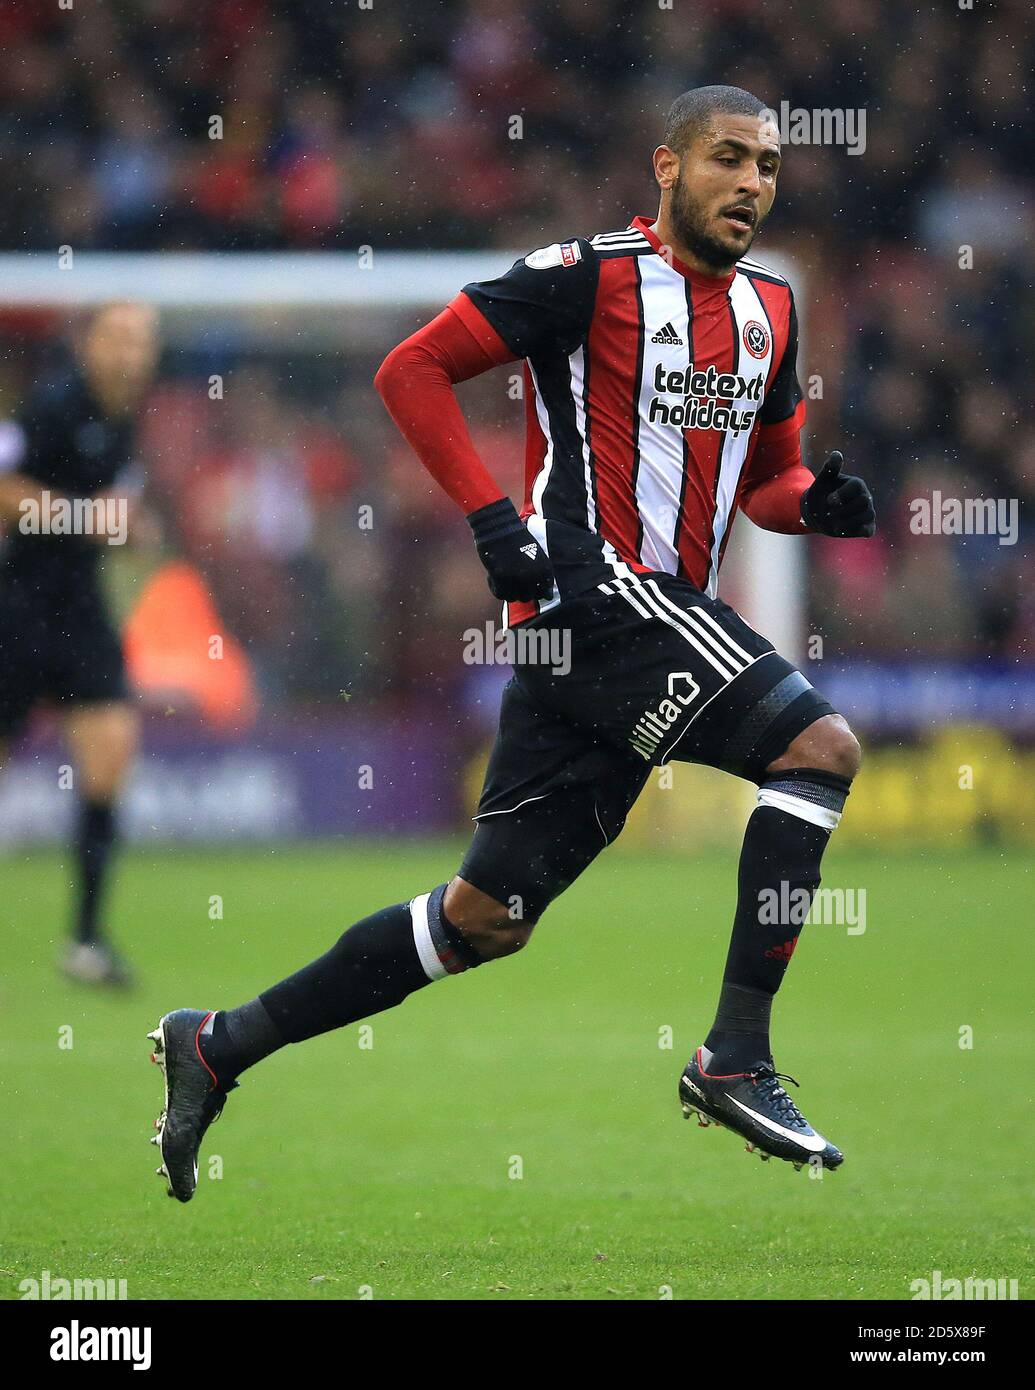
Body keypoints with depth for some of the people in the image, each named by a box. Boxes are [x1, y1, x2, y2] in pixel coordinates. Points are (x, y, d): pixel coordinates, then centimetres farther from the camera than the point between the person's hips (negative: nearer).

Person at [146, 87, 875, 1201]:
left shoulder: (768, 310, 17)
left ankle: (220, 1045, 18)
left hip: (667, 614, 8)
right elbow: (411, 370, -6)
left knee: (487, 917, 9)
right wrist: (492, 517, -15)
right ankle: (735, 1057, -19)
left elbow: (767, 476, 28)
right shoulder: (591, 275, -7)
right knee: (819, 743, -21)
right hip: (595, 588, -8)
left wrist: (816, 503, 4)